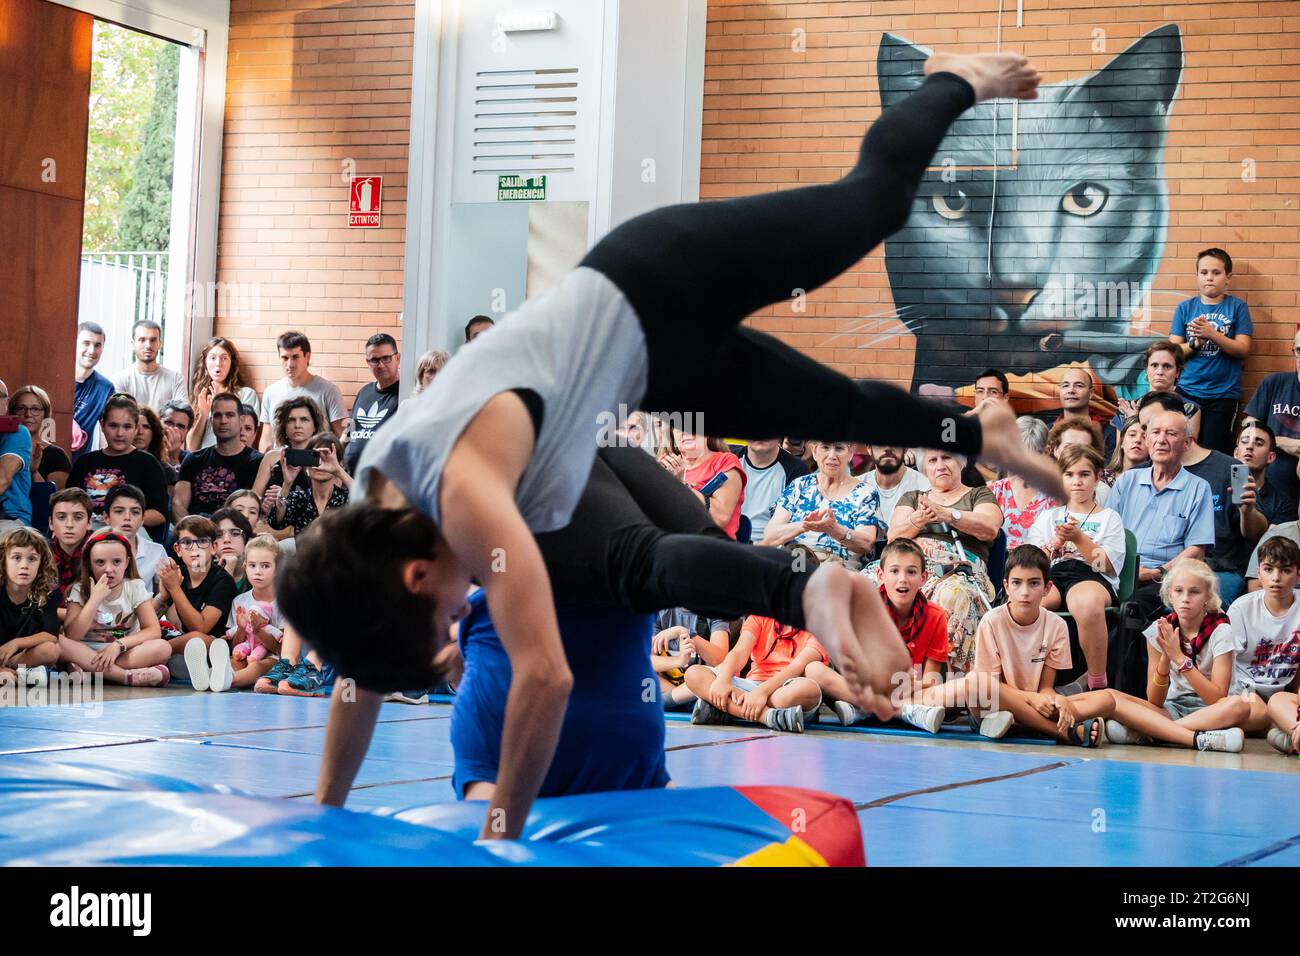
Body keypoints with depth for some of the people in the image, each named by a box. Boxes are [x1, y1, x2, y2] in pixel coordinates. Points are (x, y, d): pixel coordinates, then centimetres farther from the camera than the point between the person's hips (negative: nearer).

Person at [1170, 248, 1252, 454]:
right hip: (1187, 390, 2)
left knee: (1215, 451, -2)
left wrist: (1212, 334, -19)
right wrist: (1195, 343, -17)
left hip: (1223, 393, -1)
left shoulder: (1237, 307, 2)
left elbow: (1243, 350, -6)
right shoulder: (1185, 308, 7)